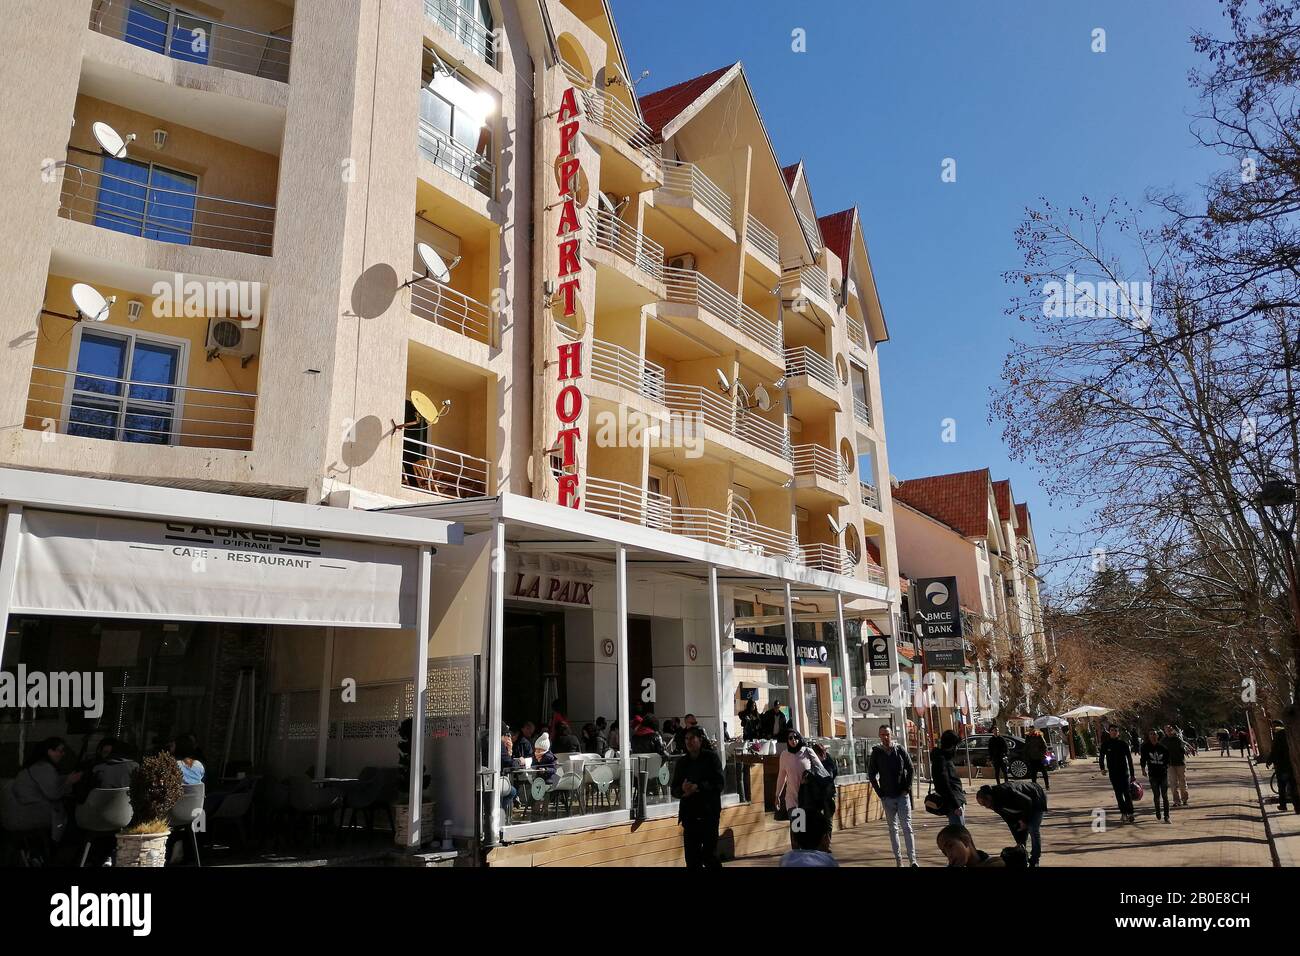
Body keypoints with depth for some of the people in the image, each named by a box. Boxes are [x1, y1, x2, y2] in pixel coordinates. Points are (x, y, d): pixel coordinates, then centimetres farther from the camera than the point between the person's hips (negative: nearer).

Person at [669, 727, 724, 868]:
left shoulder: (711, 758, 0)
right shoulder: (682, 762, 11)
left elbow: (720, 783, -9)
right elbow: (674, 789, 9)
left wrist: (698, 787, -20)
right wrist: (682, 789, -14)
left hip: (709, 814, -3)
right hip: (689, 814, 3)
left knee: (709, 854, 0)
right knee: (691, 856, 4)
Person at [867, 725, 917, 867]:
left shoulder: (900, 750, 0)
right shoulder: (876, 753, -1)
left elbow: (910, 769, 5)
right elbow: (871, 775, 4)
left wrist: (907, 788, -2)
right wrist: (879, 792, -1)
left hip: (902, 795, -1)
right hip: (887, 796, 1)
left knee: (907, 827, -4)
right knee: (893, 828, 7)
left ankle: (912, 859, -5)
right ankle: (898, 860, 12)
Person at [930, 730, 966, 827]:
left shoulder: (946, 758, 15)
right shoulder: (941, 760, -17)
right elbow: (944, 786, -22)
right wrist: (956, 805, -22)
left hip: (958, 801, 10)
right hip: (953, 804, -10)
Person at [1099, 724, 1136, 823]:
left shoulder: (1123, 743, -3)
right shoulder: (1105, 744, 2)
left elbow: (1129, 759, 1)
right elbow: (1101, 757, 12)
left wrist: (1132, 774, -1)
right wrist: (1103, 768, -3)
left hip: (1124, 771, -2)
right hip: (1113, 773, 2)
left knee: (1127, 793, -8)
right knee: (1118, 794, 5)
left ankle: (1130, 814, -5)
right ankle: (1123, 813, 12)